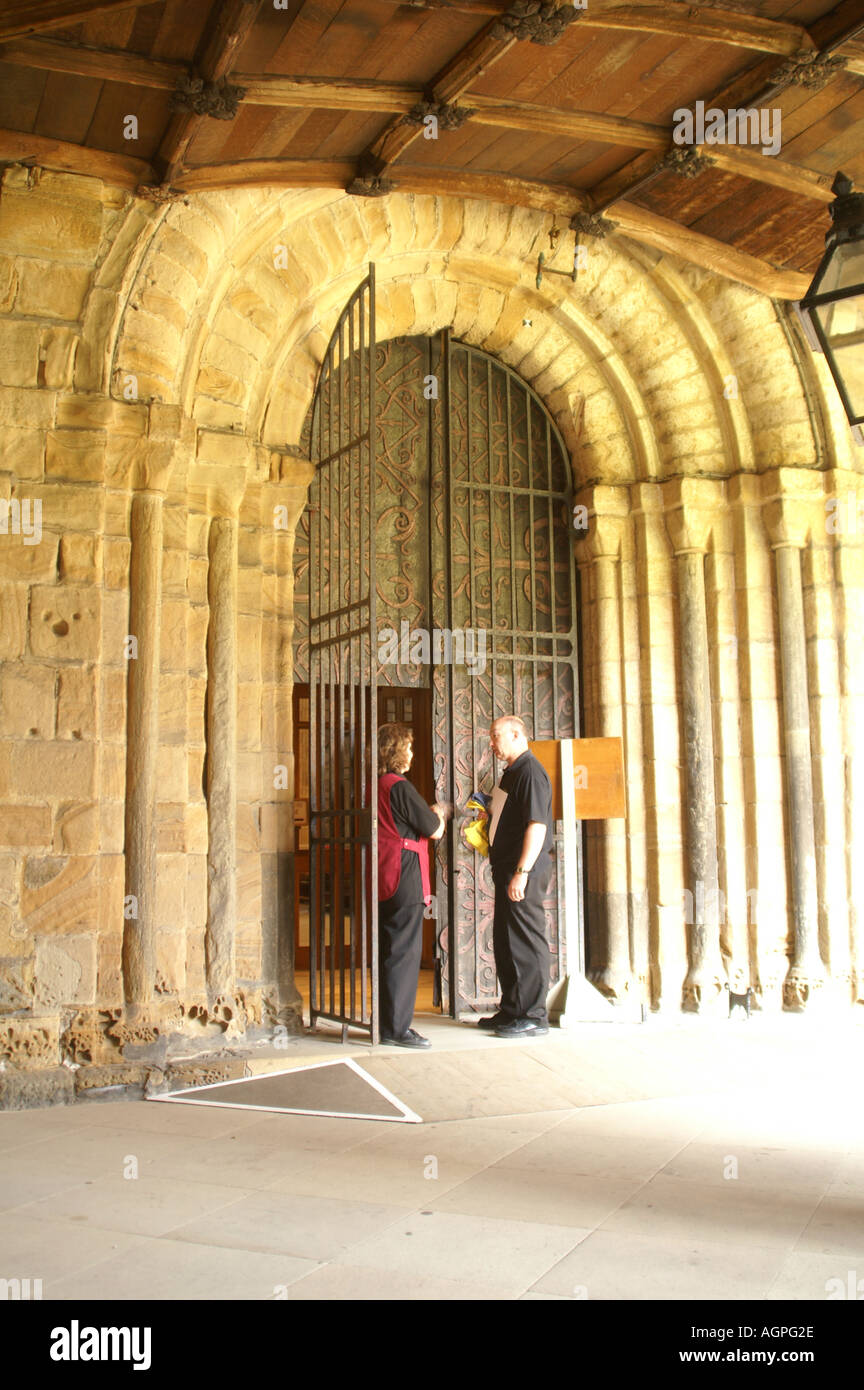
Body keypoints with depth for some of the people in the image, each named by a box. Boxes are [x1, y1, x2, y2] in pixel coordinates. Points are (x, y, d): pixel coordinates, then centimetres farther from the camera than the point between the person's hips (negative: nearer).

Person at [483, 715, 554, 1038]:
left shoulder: (530, 772, -14)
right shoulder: (512, 772, 17)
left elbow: (537, 825, -22)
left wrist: (521, 872, -25)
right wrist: (489, 814, 12)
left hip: (525, 872, -10)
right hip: (506, 867, 10)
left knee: (527, 942, -4)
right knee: (505, 942, 15)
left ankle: (533, 1016, 3)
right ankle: (512, 1010, 24)